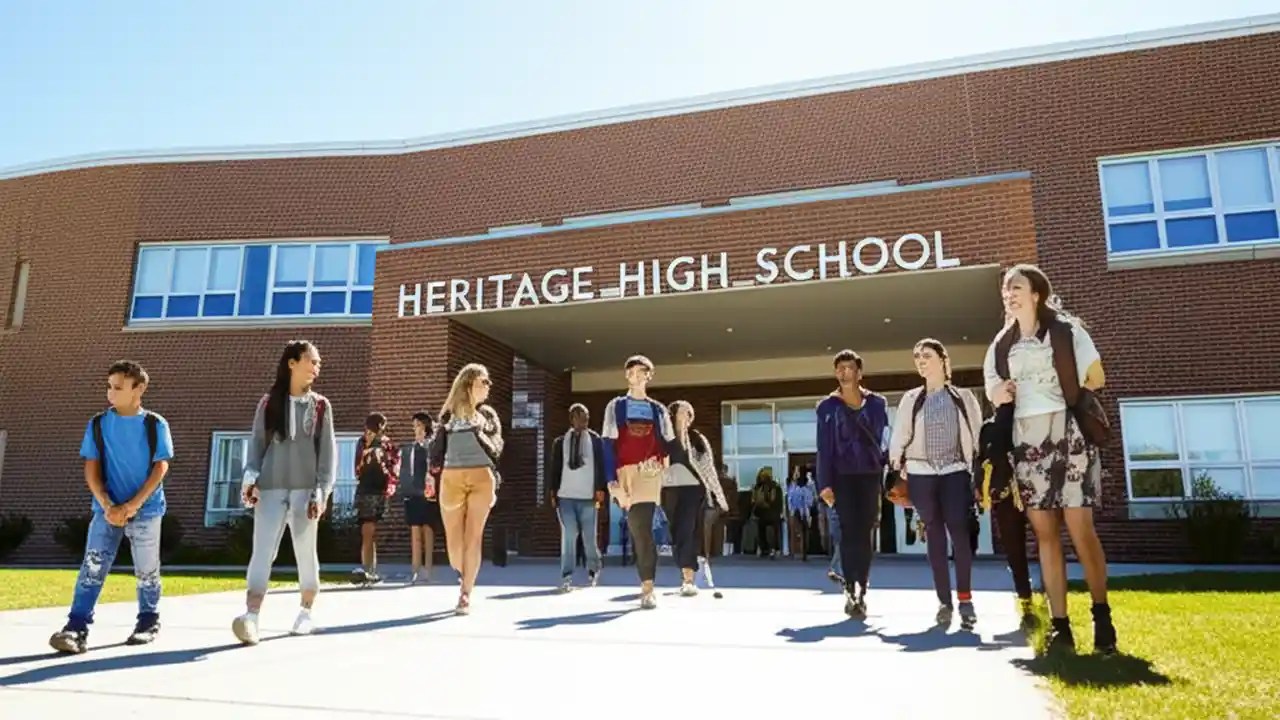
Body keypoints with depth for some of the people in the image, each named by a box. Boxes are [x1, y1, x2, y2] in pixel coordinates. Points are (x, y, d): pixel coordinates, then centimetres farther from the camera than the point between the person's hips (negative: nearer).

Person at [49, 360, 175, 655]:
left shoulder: (155, 425, -3)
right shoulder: (98, 424, 3)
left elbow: (160, 467, -7)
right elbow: (91, 469, 1)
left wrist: (132, 505, -16)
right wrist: (107, 506, -13)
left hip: (146, 509, -1)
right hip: (107, 509, 1)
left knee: (146, 571, 8)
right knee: (92, 567, -8)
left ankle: (149, 621, 24)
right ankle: (76, 628, -6)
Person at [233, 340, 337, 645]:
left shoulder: (320, 406, 6)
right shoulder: (269, 403, 8)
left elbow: (328, 452, 2)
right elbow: (256, 444, 7)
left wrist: (321, 492, -7)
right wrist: (251, 478, -10)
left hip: (305, 489, 0)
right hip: (271, 488, 0)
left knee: (305, 551, 6)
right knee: (262, 551, -9)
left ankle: (306, 612, 19)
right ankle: (251, 616, -17)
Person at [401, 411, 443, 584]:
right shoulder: (408, 448, 16)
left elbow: (437, 469, -10)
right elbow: (404, 472, 16)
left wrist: (433, 488, -19)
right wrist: (403, 491, 7)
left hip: (427, 494, -5)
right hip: (412, 494, 5)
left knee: (427, 531, -1)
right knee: (415, 533, 5)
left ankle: (426, 570, 2)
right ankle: (416, 570, 7)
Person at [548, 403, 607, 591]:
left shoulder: (595, 440, 6)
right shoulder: (560, 442, 9)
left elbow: (601, 466, 2)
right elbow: (554, 468, 9)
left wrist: (600, 489, -6)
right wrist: (553, 492, 2)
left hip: (588, 496, 0)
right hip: (565, 496, 1)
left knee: (589, 536, 6)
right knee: (568, 535, -6)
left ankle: (593, 570, 28)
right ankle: (566, 576, 0)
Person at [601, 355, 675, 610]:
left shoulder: (658, 410, 15)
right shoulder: (616, 406, 10)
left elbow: (668, 445, 14)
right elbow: (608, 445, 3)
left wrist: (664, 468, -1)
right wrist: (611, 479, -6)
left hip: (651, 475, 0)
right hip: (627, 474, 0)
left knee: (641, 529, -10)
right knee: (639, 529, -2)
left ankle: (647, 588, -9)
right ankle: (647, 586, 8)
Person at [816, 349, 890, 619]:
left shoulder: (877, 403, 8)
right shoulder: (827, 407, 4)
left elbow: (884, 440, 7)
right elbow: (824, 448, 0)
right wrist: (824, 483, -8)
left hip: (870, 475, 1)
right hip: (842, 476, -1)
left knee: (865, 533, 3)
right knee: (849, 532, -7)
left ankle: (861, 593, 10)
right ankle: (851, 592, -7)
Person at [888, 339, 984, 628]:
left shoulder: (964, 397, 8)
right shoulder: (910, 399, 9)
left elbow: (978, 434, 6)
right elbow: (898, 437, 8)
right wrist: (898, 469, -1)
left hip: (955, 472, -1)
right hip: (921, 473, 1)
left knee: (959, 532, -9)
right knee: (934, 535, 4)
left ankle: (965, 599, 1)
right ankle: (944, 601, 9)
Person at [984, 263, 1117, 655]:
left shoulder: (1065, 330, 2)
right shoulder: (1001, 345, 14)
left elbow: (1096, 379, 1)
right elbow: (994, 391, 19)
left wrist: (1063, 390, 7)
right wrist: (998, 395, -1)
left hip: (1066, 434, -4)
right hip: (1026, 440, 4)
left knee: (1080, 528, -8)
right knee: (1044, 532, 1)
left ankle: (1102, 616, 7)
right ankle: (1060, 624, 4)